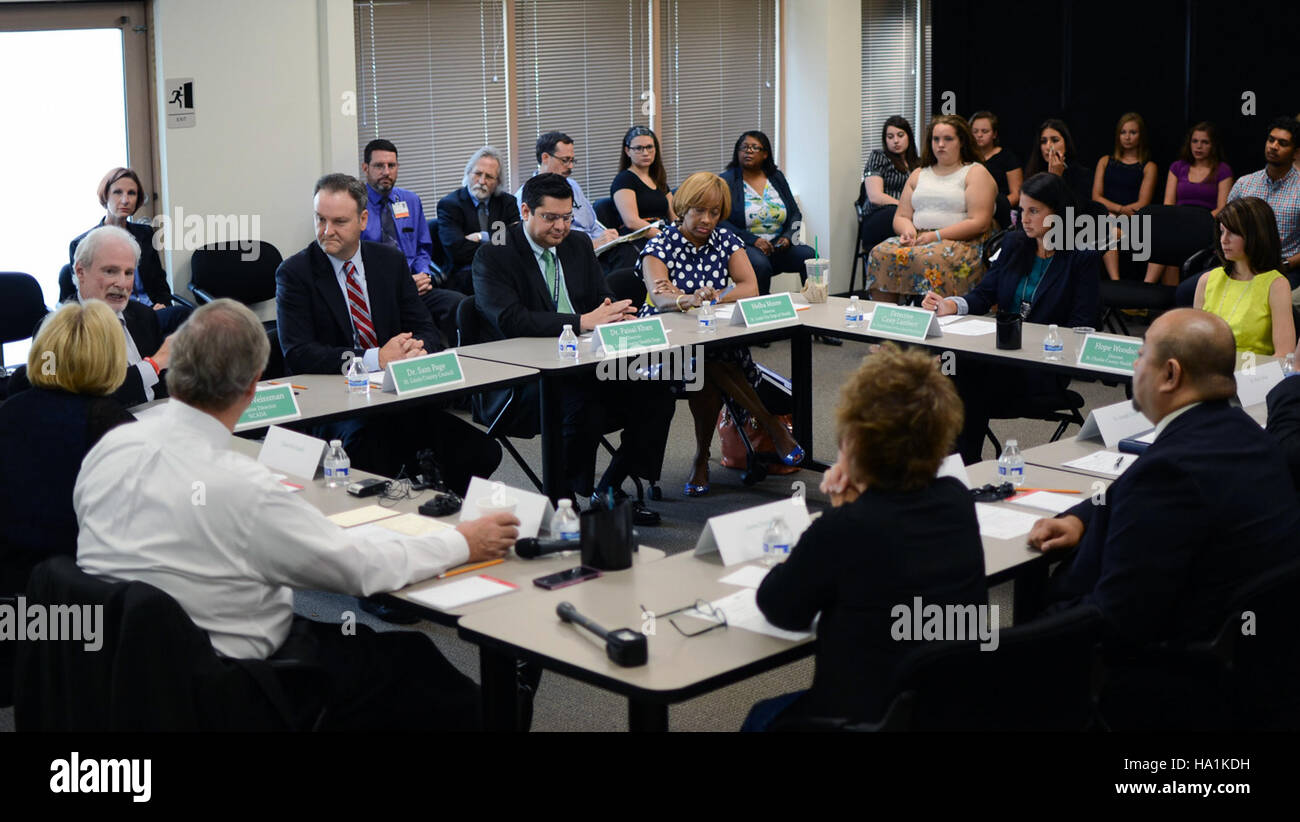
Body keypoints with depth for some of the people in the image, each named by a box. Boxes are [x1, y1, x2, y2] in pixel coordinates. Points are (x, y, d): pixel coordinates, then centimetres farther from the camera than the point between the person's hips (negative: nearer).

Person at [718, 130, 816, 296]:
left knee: (809, 255, -24)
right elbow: (720, 221, -9)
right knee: (759, 263, -37)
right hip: (744, 246, -4)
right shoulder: (726, 181, 1)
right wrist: (752, 240, -18)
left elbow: (795, 214, 17)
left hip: (779, 245, 4)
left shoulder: (776, 177, 16)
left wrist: (788, 236, -4)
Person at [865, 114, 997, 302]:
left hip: (961, 243, -5)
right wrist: (907, 230, -6)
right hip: (917, 240, 5)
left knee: (929, 260, -38)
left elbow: (979, 223, -7)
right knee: (881, 253, -24)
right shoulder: (918, 174, 23)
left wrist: (937, 236, -14)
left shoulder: (976, 173, 5)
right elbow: (901, 216, 20)